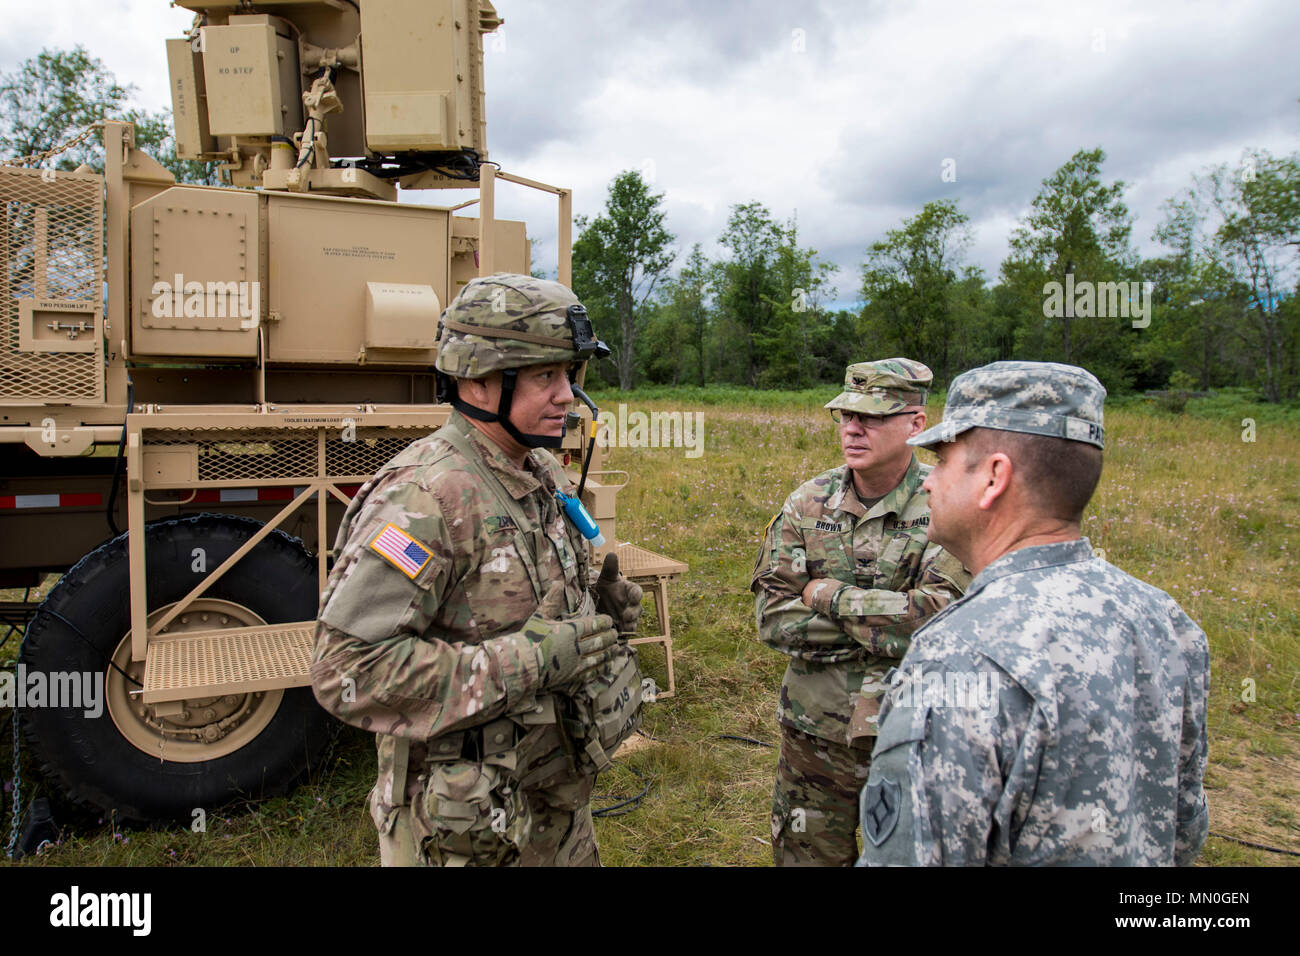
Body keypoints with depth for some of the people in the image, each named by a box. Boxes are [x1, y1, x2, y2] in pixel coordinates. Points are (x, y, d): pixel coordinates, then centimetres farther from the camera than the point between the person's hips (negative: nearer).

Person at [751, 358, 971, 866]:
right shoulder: (808, 503, -3)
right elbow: (772, 615, -10)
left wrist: (830, 596, -18)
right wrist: (886, 622, -18)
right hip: (812, 734, 2)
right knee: (804, 854, 18)